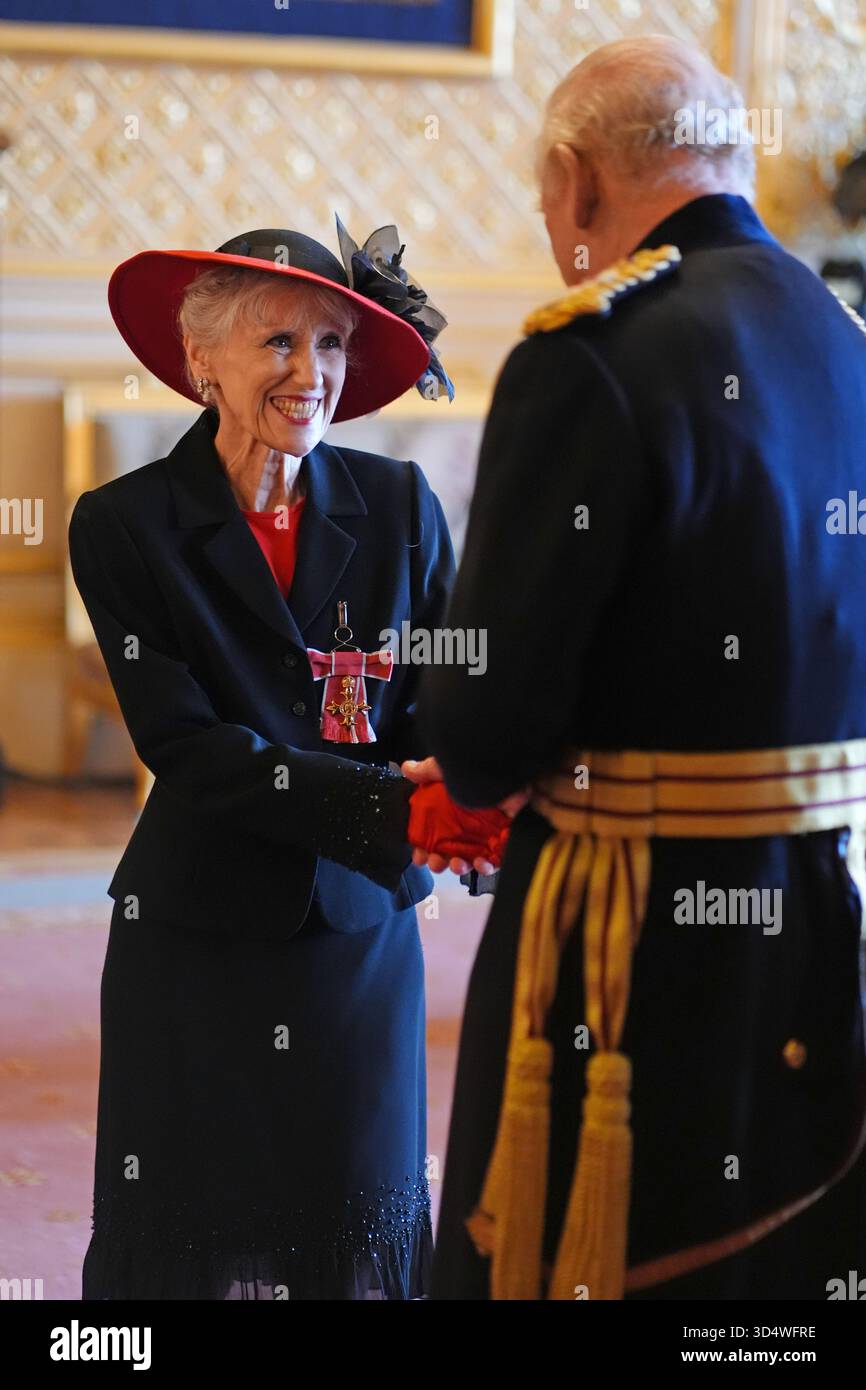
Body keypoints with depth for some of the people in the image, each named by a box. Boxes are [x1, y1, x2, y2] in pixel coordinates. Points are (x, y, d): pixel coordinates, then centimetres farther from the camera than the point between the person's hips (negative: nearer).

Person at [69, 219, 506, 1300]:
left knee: (358, 1238, 7)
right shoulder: (124, 526, -6)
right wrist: (396, 808, -24)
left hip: (361, 927, 2)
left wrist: (464, 802, -23)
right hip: (197, 936, -2)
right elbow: (184, 746, -13)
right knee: (191, 1246, 4)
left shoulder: (399, 506, 1)